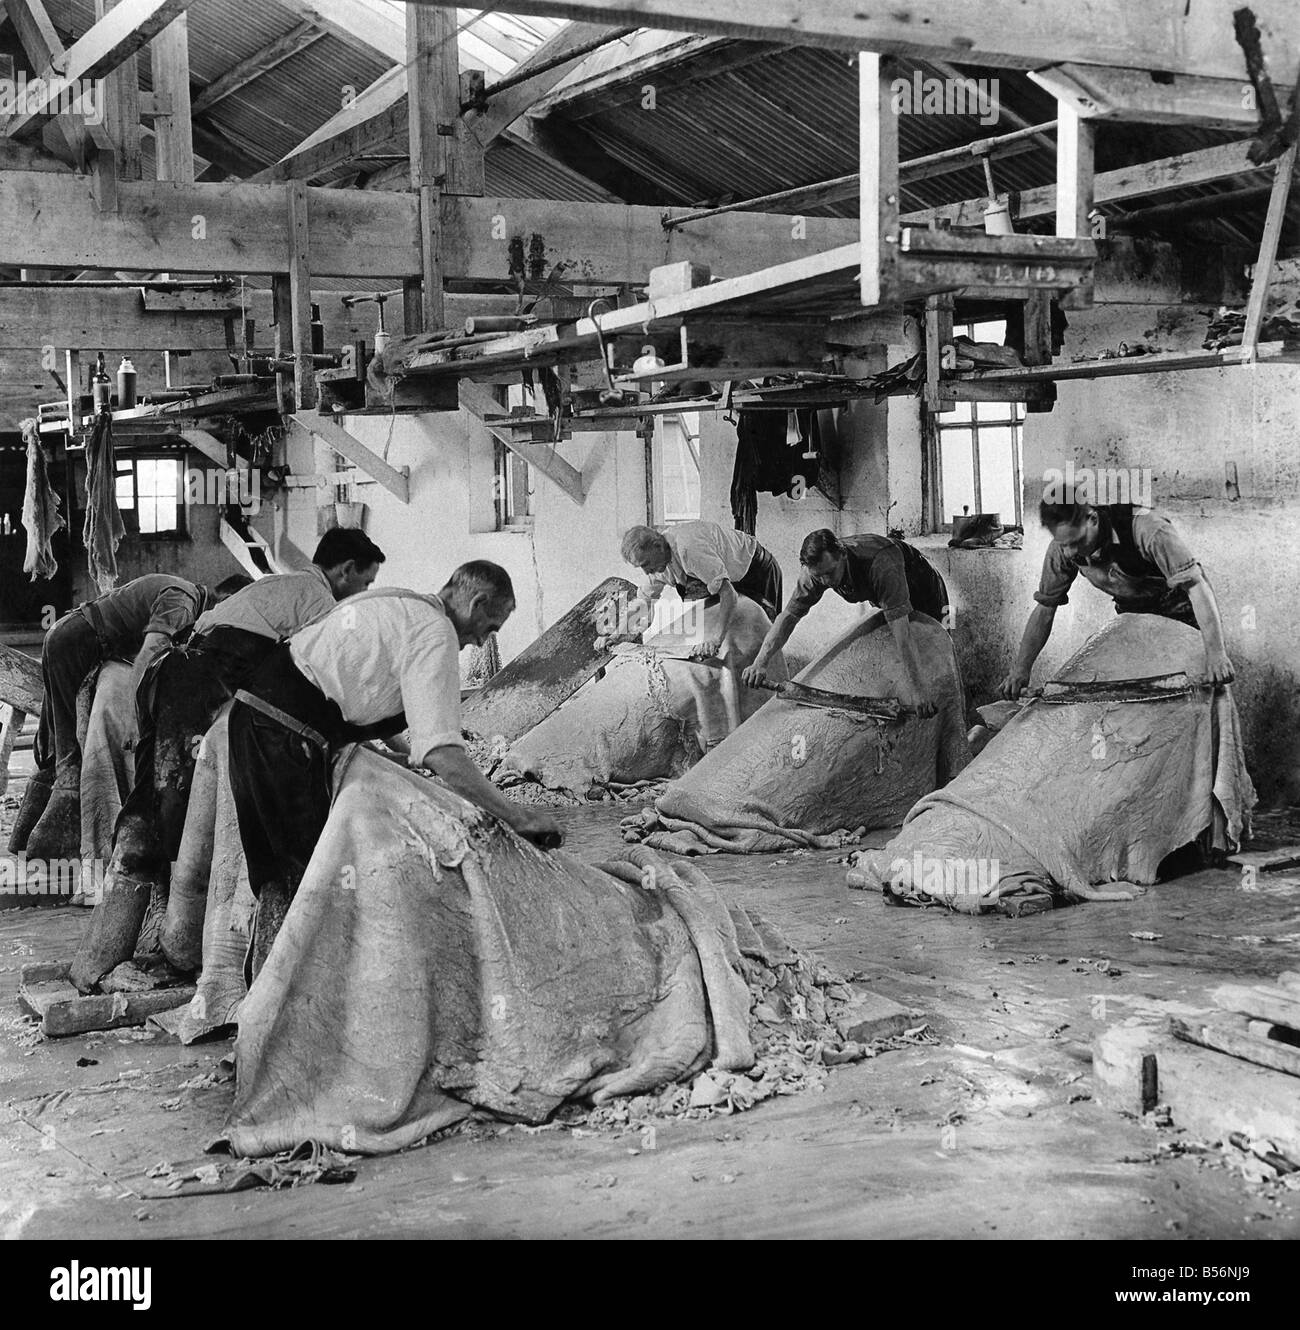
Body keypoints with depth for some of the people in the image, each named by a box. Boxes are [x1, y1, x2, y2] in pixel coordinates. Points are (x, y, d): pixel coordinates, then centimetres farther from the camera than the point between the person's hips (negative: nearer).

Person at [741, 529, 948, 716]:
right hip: (880, 599, 6)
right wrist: (760, 662, -38)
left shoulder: (880, 566, -48)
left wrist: (917, 688, -56)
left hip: (925, 588, -6)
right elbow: (789, 616, -24)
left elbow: (902, 632, -52)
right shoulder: (816, 569, -29)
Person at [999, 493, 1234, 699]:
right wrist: (1020, 669, -14)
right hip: (1133, 614, 5)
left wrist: (1215, 654, -49)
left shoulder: (1147, 528, -37)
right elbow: (1044, 608, -8)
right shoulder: (1062, 548, -20)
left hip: (1182, 613, -4)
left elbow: (1197, 586, -40)